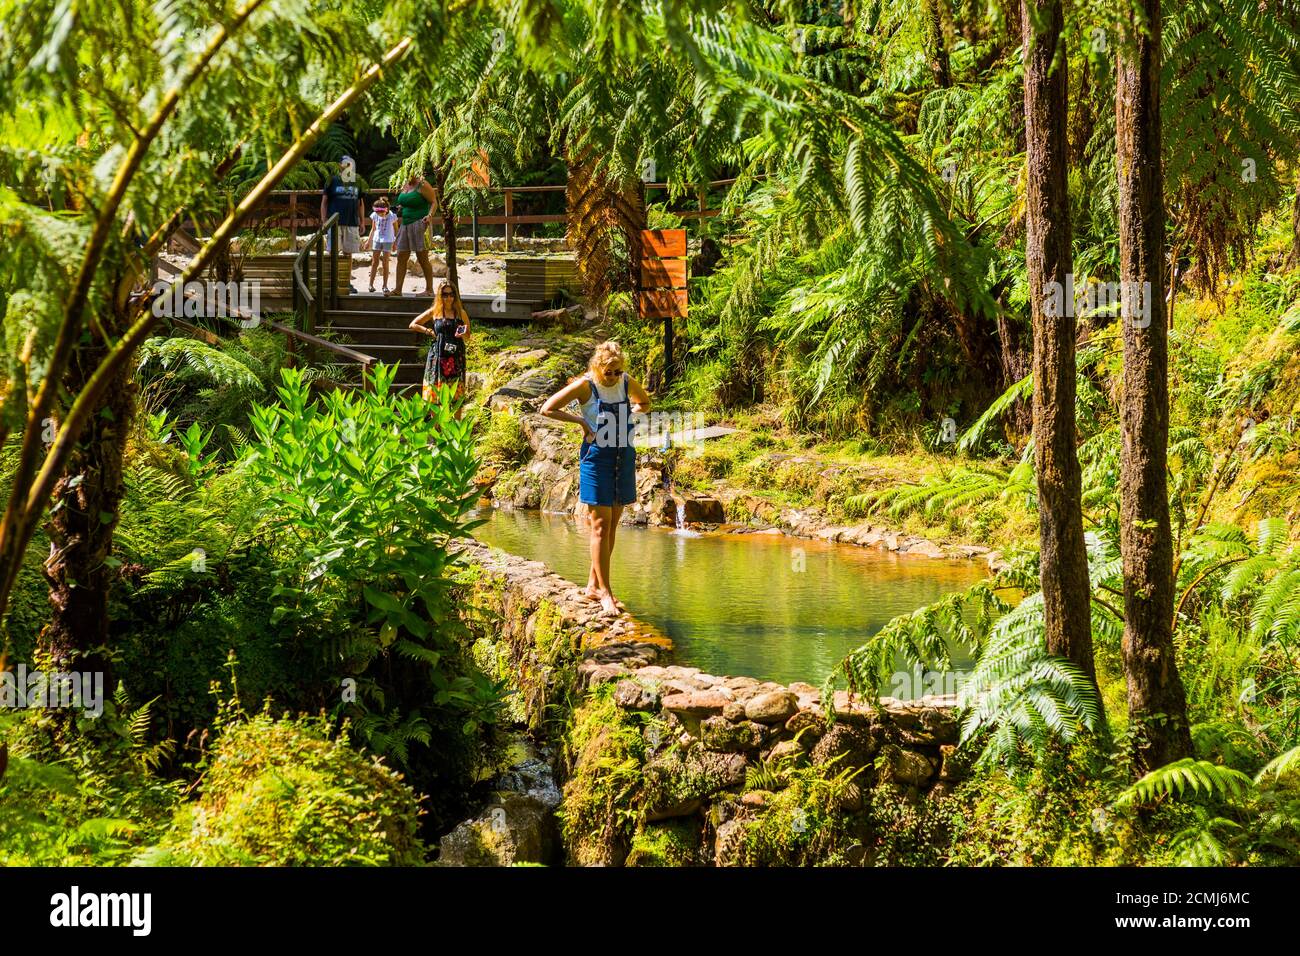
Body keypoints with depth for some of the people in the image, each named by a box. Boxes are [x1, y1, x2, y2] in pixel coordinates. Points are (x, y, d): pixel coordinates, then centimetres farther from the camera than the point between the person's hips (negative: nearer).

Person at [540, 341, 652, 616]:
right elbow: (547, 408, -8)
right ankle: (605, 592, -7)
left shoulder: (627, 383, 5)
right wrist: (580, 421, -12)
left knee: (612, 525, 8)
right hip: (597, 458, -6)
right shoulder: (586, 386, -9)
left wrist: (631, 413, 6)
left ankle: (593, 585, 17)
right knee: (600, 526, -8)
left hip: (624, 458, 6)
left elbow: (645, 403, 26)